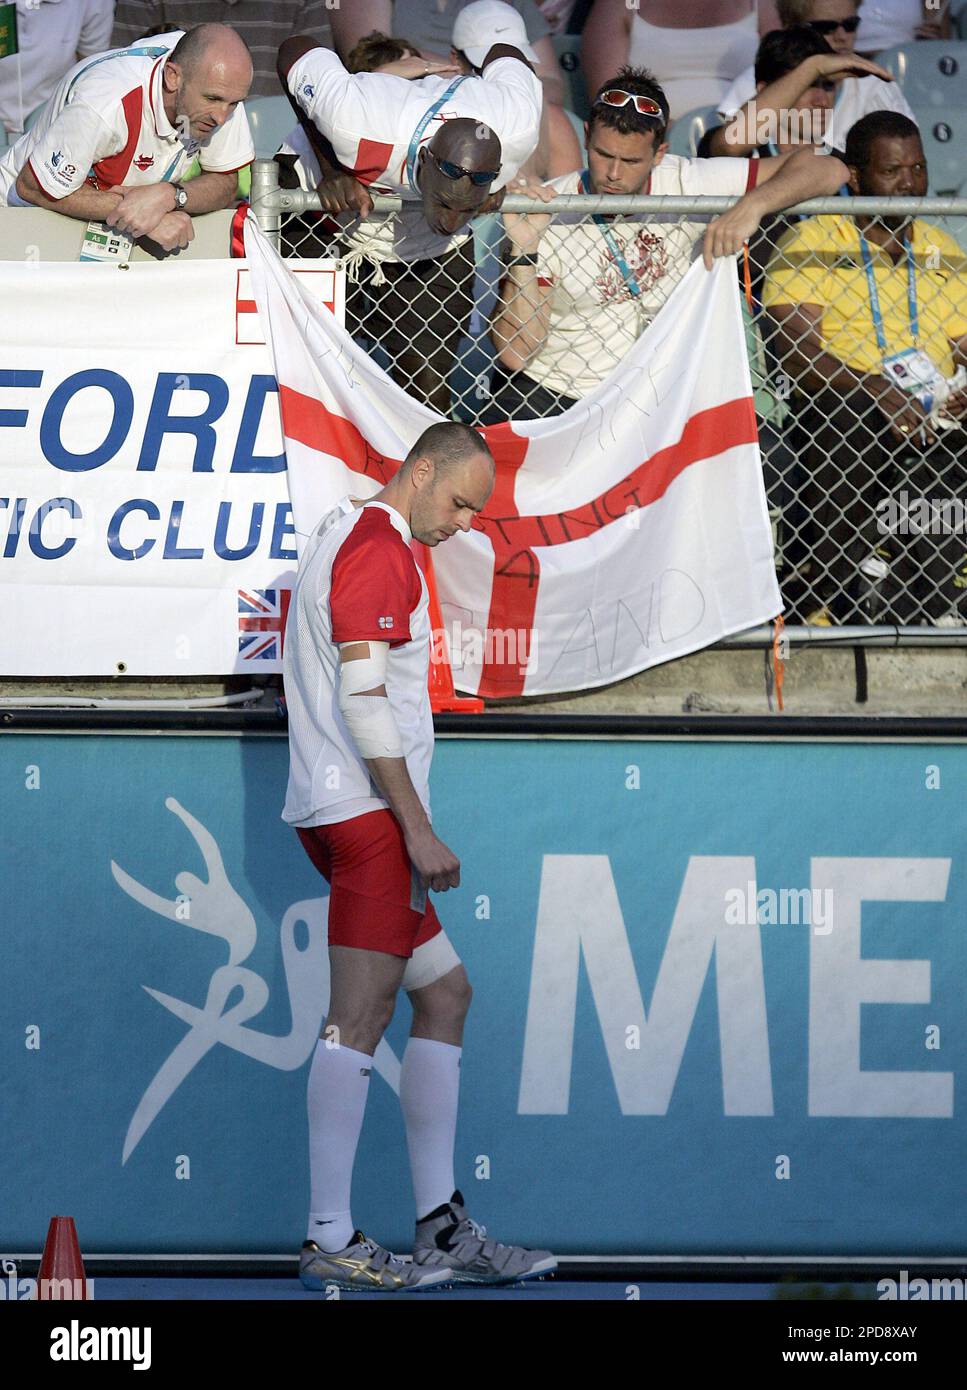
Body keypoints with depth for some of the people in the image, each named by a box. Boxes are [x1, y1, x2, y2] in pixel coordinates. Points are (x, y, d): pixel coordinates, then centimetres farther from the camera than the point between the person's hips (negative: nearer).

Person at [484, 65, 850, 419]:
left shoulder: (688, 184, -7)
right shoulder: (547, 213, -11)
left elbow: (826, 171, -10)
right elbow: (514, 353, -13)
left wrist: (752, 205, -28)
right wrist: (524, 250, -23)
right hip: (544, 397, -2)